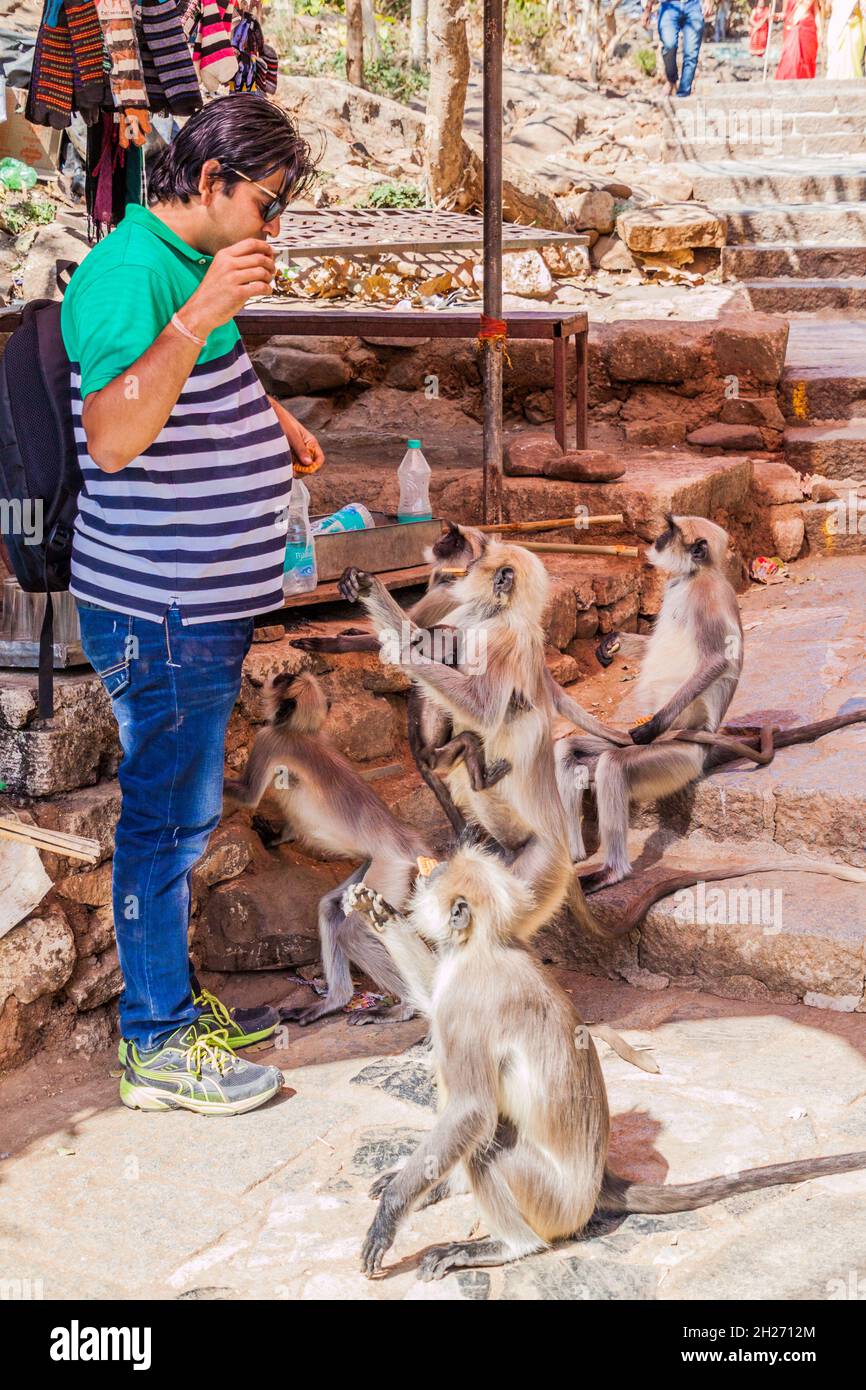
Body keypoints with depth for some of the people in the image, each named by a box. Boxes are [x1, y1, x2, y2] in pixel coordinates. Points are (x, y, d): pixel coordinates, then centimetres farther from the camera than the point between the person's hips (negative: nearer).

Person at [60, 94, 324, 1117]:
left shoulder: (184, 265, 15)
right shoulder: (129, 273, -18)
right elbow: (112, 436, -33)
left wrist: (267, 421, 20)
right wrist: (198, 317, -41)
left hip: (197, 604, 10)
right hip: (159, 609, -10)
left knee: (177, 812, 18)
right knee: (168, 818, -1)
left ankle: (170, 1002, 32)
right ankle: (157, 1046, 11)